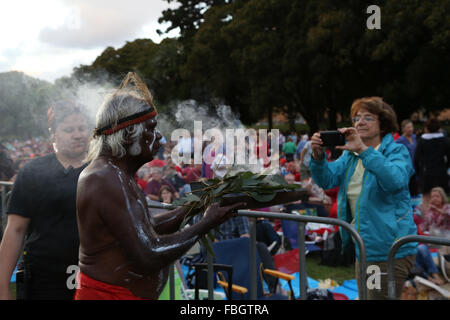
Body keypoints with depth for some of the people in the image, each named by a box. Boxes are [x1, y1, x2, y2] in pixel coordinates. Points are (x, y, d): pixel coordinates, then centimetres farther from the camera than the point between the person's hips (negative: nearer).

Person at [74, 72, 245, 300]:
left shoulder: (113, 173, 10)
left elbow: (144, 228, 14)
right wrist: (206, 223, -19)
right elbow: (149, 255, -27)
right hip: (109, 294, -10)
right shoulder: (110, 181, -23)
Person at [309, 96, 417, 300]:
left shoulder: (397, 151, -7)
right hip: (363, 247, 7)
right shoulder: (351, 154, 13)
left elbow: (395, 180, -28)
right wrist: (318, 156, -20)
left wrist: (363, 150, -35)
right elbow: (327, 180, -1)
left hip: (390, 249, -7)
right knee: (365, 296, 19)